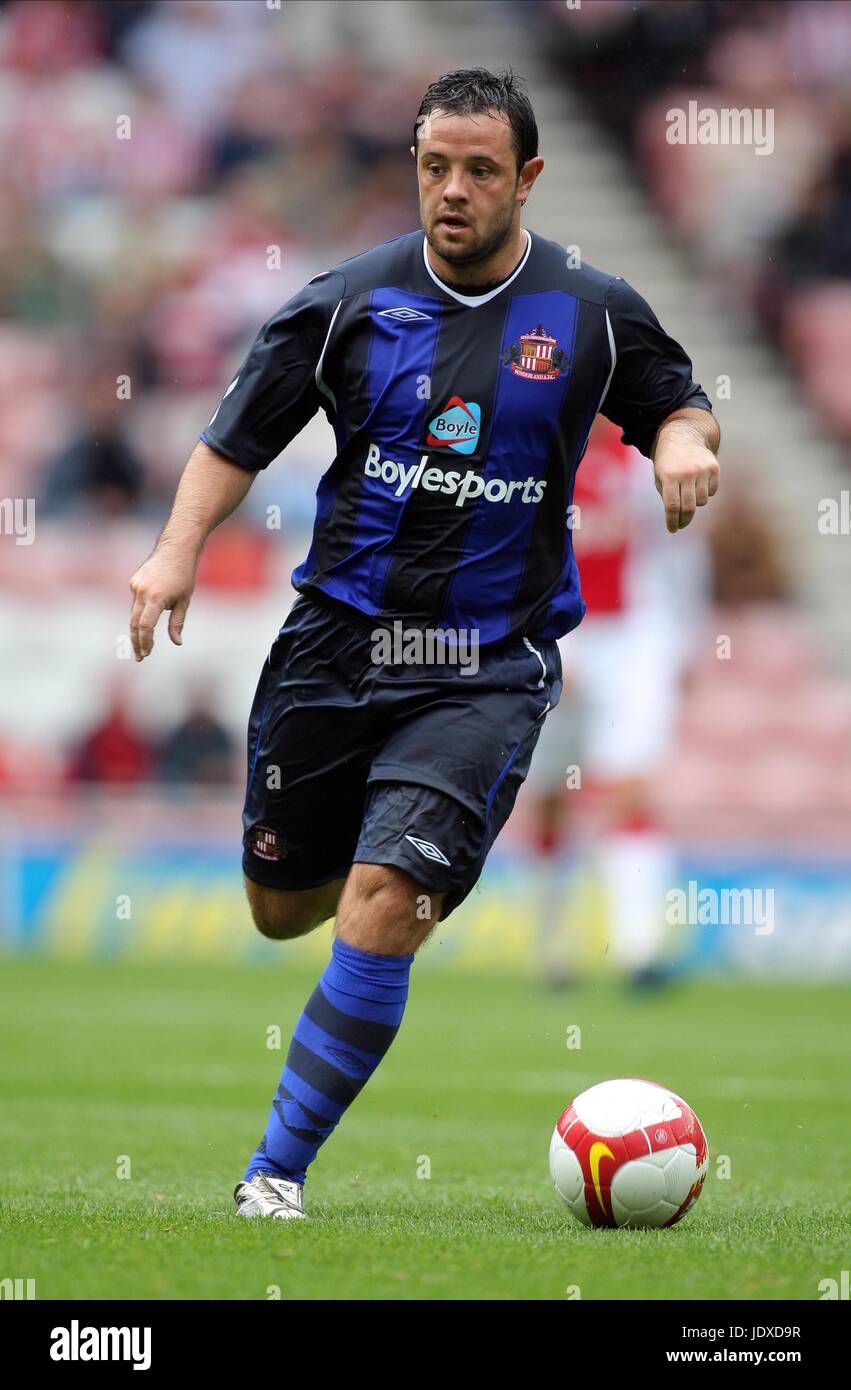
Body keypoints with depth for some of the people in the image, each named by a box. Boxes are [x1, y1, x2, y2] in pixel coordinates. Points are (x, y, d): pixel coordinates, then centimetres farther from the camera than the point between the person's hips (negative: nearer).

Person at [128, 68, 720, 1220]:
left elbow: (677, 403, 16)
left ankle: (277, 1169, -10)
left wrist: (685, 443, -8)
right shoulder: (352, 301, 0)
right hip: (335, 642, 2)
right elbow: (240, 436, 6)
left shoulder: (594, 314, 0)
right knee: (285, 909, 13)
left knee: (383, 903, -19)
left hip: (486, 670, -2)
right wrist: (179, 551, -9)